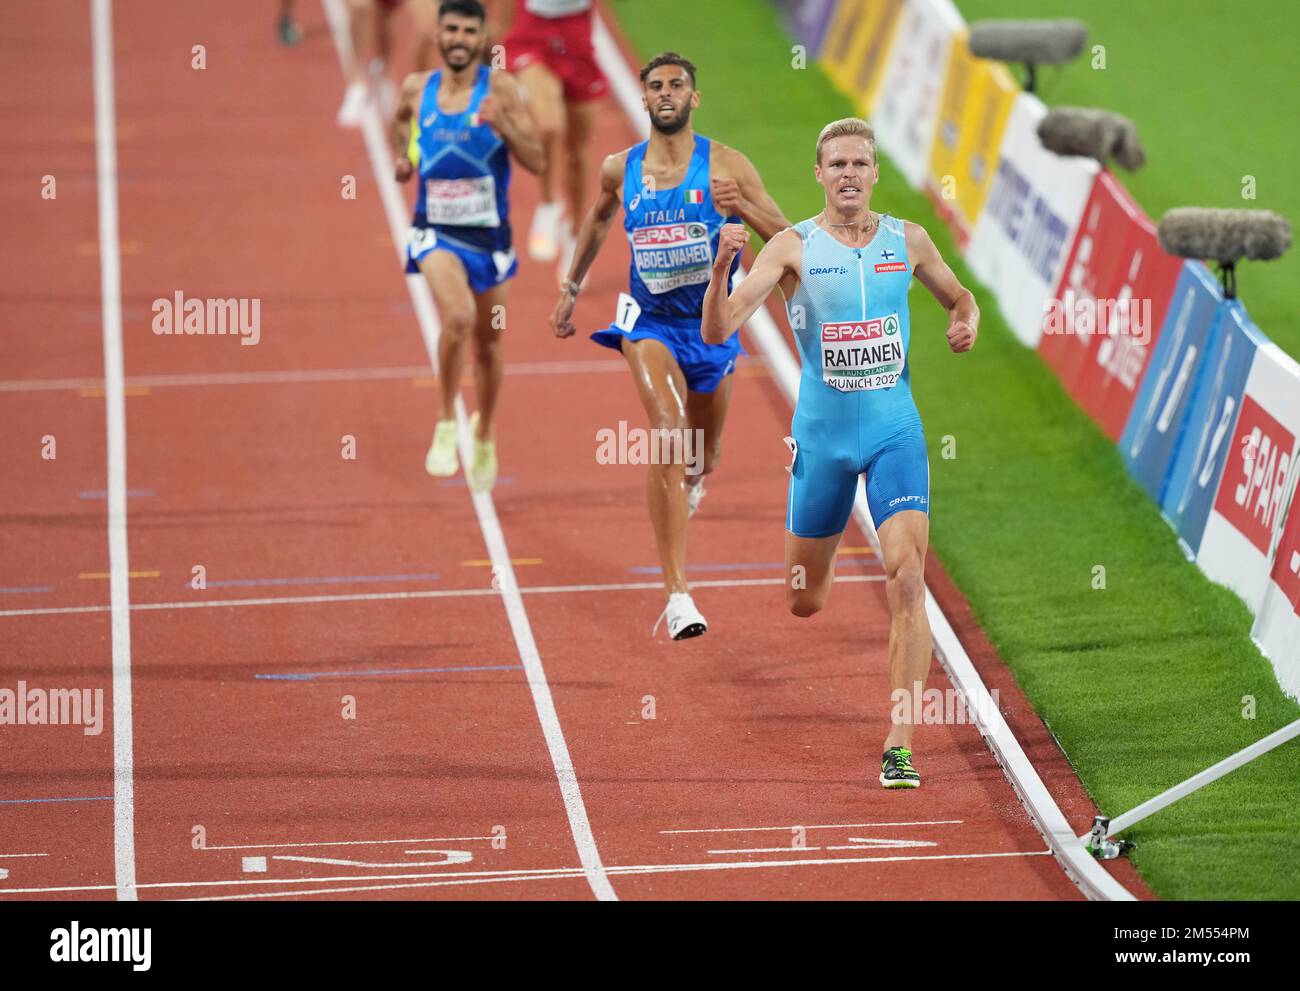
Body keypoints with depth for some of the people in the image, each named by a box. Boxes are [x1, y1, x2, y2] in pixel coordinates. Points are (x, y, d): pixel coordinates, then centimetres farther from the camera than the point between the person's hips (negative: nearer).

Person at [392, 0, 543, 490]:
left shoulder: (501, 88, -9)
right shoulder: (416, 88, -2)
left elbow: (536, 161, -12)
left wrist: (502, 125, -27)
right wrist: (402, 155, 8)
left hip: (488, 235, 1)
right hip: (435, 231, -1)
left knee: (487, 345, 16)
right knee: (458, 317, -29)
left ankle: (484, 435, 42)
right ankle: (446, 424, -10)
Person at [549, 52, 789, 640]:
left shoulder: (725, 166, -9)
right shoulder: (621, 169, -2)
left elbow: (785, 238, -10)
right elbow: (598, 219, 22)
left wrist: (741, 207, -28)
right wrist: (571, 288, 24)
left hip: (712, 326, 1)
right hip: (650, 322, -1)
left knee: (703, 456, 19)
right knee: (668, 437, -25)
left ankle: (691, 481, 63)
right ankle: (678, 596, -29)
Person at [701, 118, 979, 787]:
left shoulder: (908, 241, 2)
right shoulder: (793, 248, -6)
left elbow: (958, 296, 22)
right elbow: (717, 331, -15)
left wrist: (966, 322, -1)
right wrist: (722, 267, -33)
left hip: (894, 432, 0)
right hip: (822, 437, 0)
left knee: (906, 581, -16)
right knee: (803, 604, 11)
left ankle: (899, 746, -16)